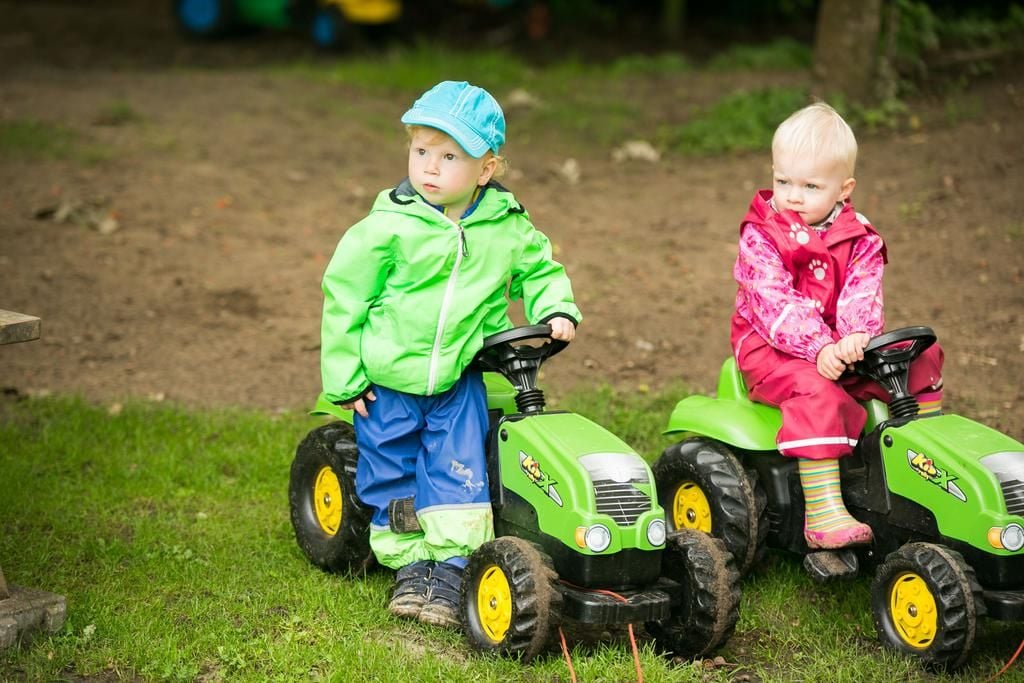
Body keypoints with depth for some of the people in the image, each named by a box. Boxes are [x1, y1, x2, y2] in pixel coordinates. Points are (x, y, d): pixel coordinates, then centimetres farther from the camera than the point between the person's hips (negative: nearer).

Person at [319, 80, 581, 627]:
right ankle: (409, 562, 22)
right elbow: (344, 295, -6)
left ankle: (452, 566, 1)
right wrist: (344, 378, -4)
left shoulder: (507, 228, -4)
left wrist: (556, 311, -6)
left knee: (457, 467, -8)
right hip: (387, 381, -1)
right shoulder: (388, 226, -13)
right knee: (390, 474, 6)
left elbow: (540, 271, 15)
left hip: (458, 379, 1)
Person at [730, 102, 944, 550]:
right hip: (772, 348, -5)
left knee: (921, 357, -1)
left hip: (840, 346, 5)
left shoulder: (858, 239, 3)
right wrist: (818, 347, -35)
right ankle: (822, 512, -40)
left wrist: (856, 336, -35)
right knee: (816, 392, -35)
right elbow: (774, 303, -21)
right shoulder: (760, 237, -9)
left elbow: (862, 294, -12)